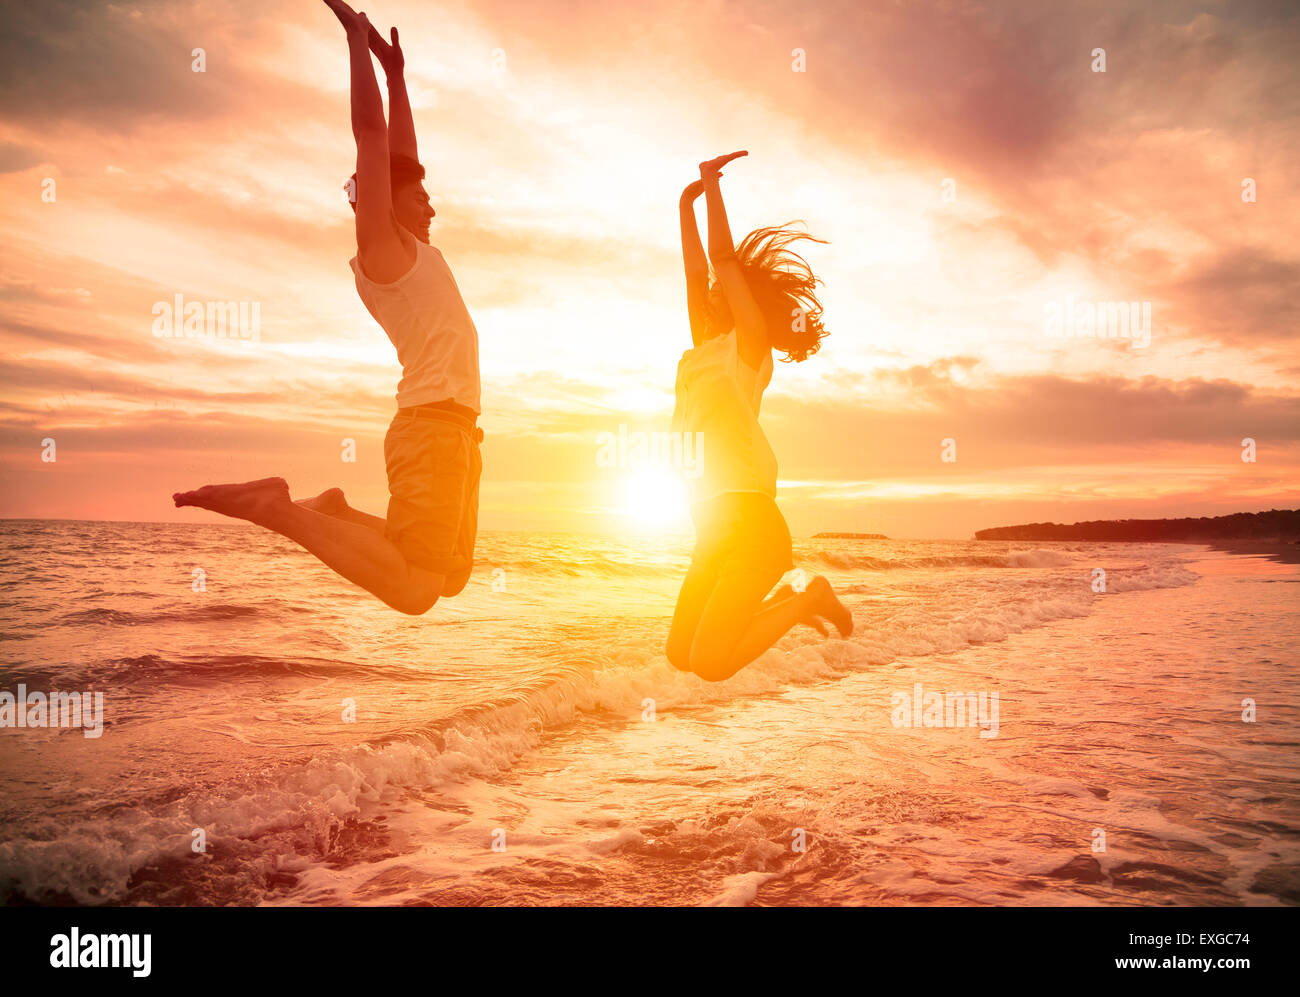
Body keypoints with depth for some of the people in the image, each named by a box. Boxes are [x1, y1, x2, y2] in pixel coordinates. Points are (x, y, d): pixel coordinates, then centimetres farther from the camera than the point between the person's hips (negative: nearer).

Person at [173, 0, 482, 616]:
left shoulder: (413, 251, 23)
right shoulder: (379, 245, 1)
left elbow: (399, 155, 31)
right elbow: (370, 132, -3)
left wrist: (396, 72, 40)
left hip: (456, 431, 9)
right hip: (431, 426, -9)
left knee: (449, 581, 14)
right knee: (412, 590, -20)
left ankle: (335, 513, 18)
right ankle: (275, 508, -8)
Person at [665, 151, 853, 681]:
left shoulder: (751, 343, -1)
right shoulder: (704, 349, 18)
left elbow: (723, 257, -5)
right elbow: (697, 269, 20)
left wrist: (712, 183, 1)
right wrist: (686, 207, 27)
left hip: (751, 522, -8)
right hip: (714, 530, 8)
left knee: (711, 664, -15)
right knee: (680, 657, 10)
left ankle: (808, 599, 5)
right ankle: (785, 603, 26)